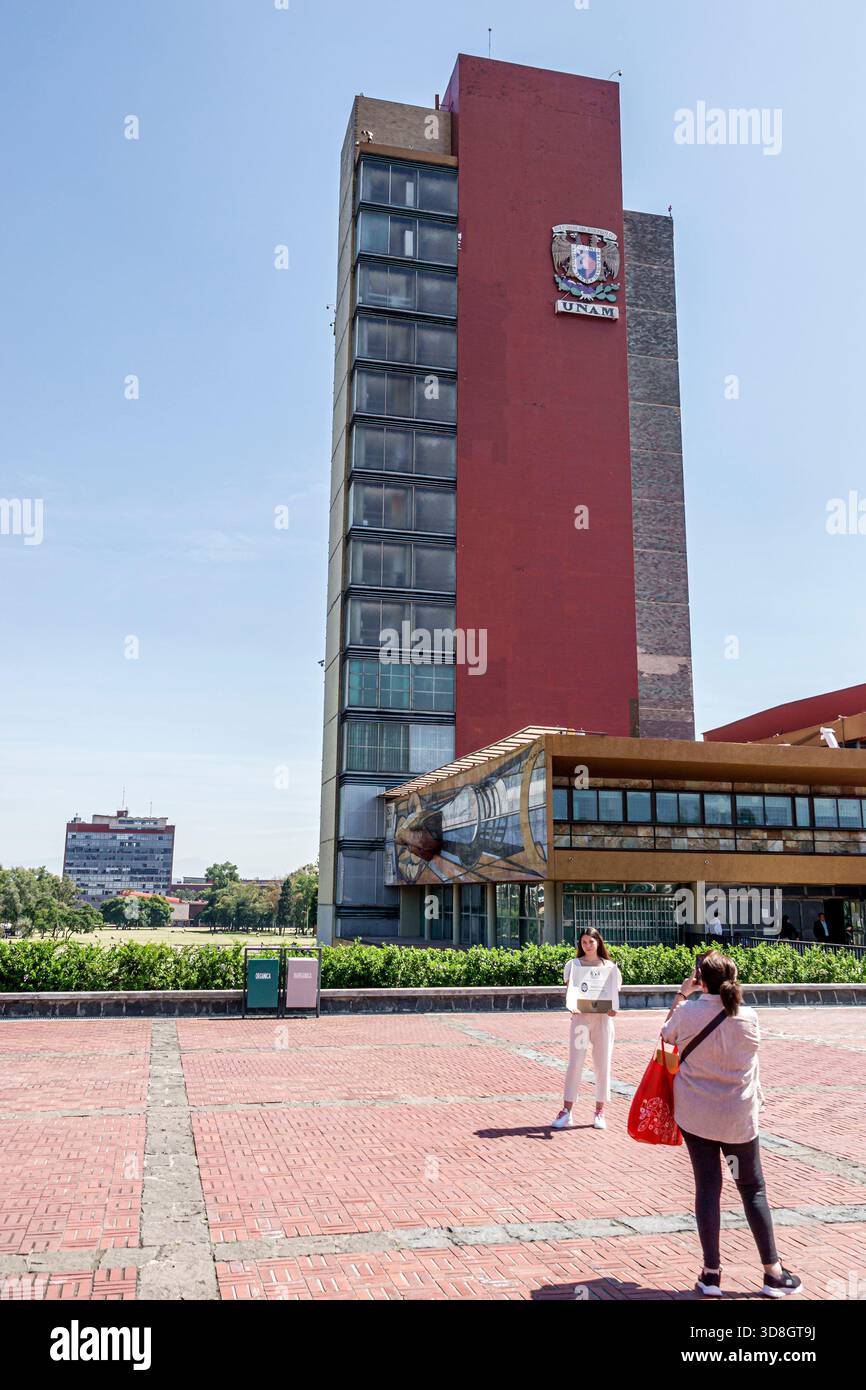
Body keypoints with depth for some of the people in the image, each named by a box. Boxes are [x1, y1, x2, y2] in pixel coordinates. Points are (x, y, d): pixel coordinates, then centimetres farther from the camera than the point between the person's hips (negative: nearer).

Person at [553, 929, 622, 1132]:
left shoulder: (609, 967, 7)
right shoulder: (573, 965, 6)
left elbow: (615, 992, 8)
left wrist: (614, 1009, -12)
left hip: (603, 1018, 1)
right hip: (580, 1017, -1)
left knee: (602, 1065, 4)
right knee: (575, 1063, -3)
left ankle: (599, 1112, 15)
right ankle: (567, 1112, 0)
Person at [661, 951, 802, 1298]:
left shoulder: (687, 1012, -13)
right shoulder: (748, 1018, -12)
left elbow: (667, 1034, 9)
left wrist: (682, 995, 17)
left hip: (695, 1114, 0)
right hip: (737, 1118, 0)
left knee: (707, 1187, 8)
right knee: (753, 1189, 13)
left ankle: (711, 1273, 14)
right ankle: (773, 1272, 20)